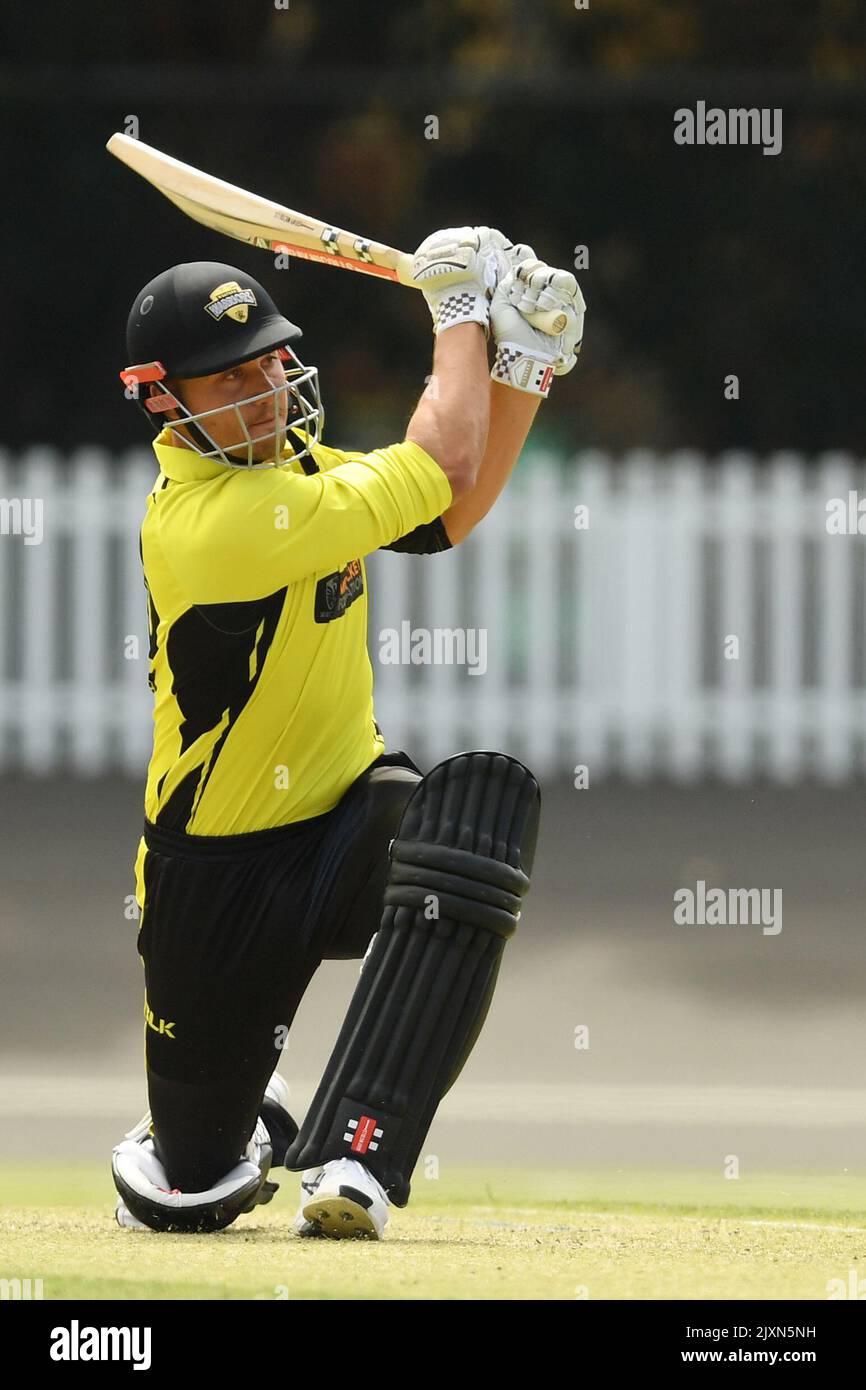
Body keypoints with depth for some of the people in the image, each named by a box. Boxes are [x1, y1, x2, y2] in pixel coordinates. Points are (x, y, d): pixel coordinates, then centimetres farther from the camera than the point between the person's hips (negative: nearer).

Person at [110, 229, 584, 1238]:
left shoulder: (284, 457, 2)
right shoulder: (212, 519, -26)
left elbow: (449, 513, 12)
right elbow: (441, 471, -26)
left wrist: (524, 371, -1)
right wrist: (460, 310, -13)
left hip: (346, 816, 7)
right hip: (225, 879, -6)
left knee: (485, 802, -31)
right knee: (192, 1199, 1)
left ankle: (352, 1158, -33)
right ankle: (239, 1130, 45)